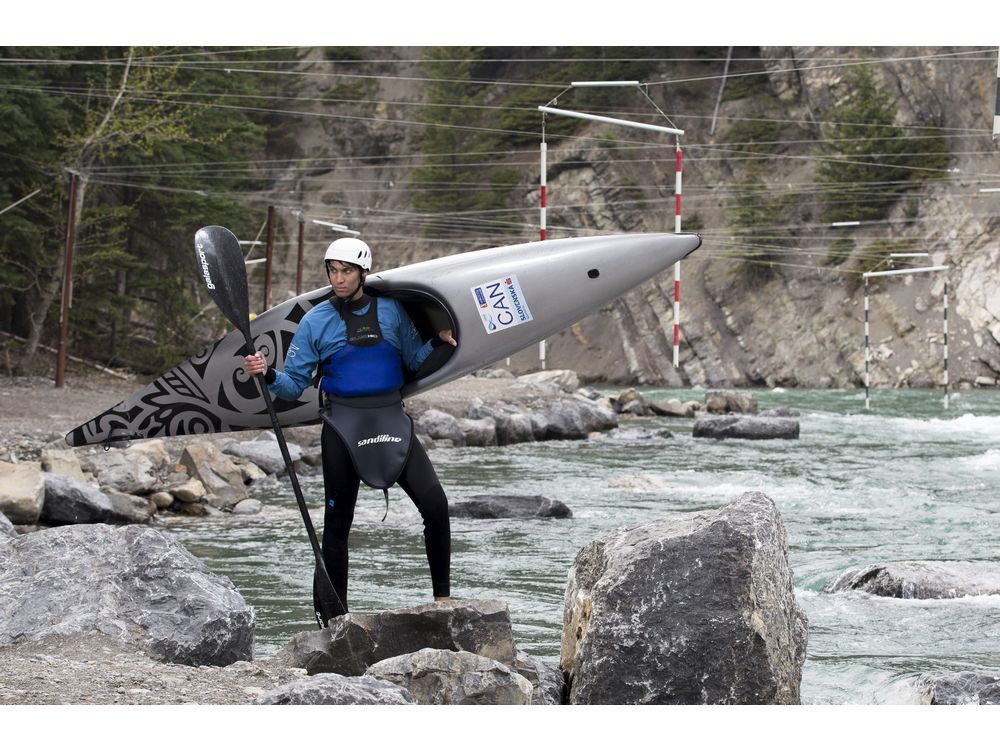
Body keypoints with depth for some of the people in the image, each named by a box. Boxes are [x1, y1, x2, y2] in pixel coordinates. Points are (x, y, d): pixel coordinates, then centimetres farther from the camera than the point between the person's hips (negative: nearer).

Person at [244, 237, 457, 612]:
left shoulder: (391, 310, 5)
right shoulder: (315, 321, 1)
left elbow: (413, 359, 13)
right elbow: (296, 383, 2)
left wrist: (438, 341, -5)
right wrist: (268, 375, -18)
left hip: (391, 420, 1)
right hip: (342, 425, -1)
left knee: (435, 506, -11)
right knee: (337, 521, 3)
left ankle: (442, 596, 2)